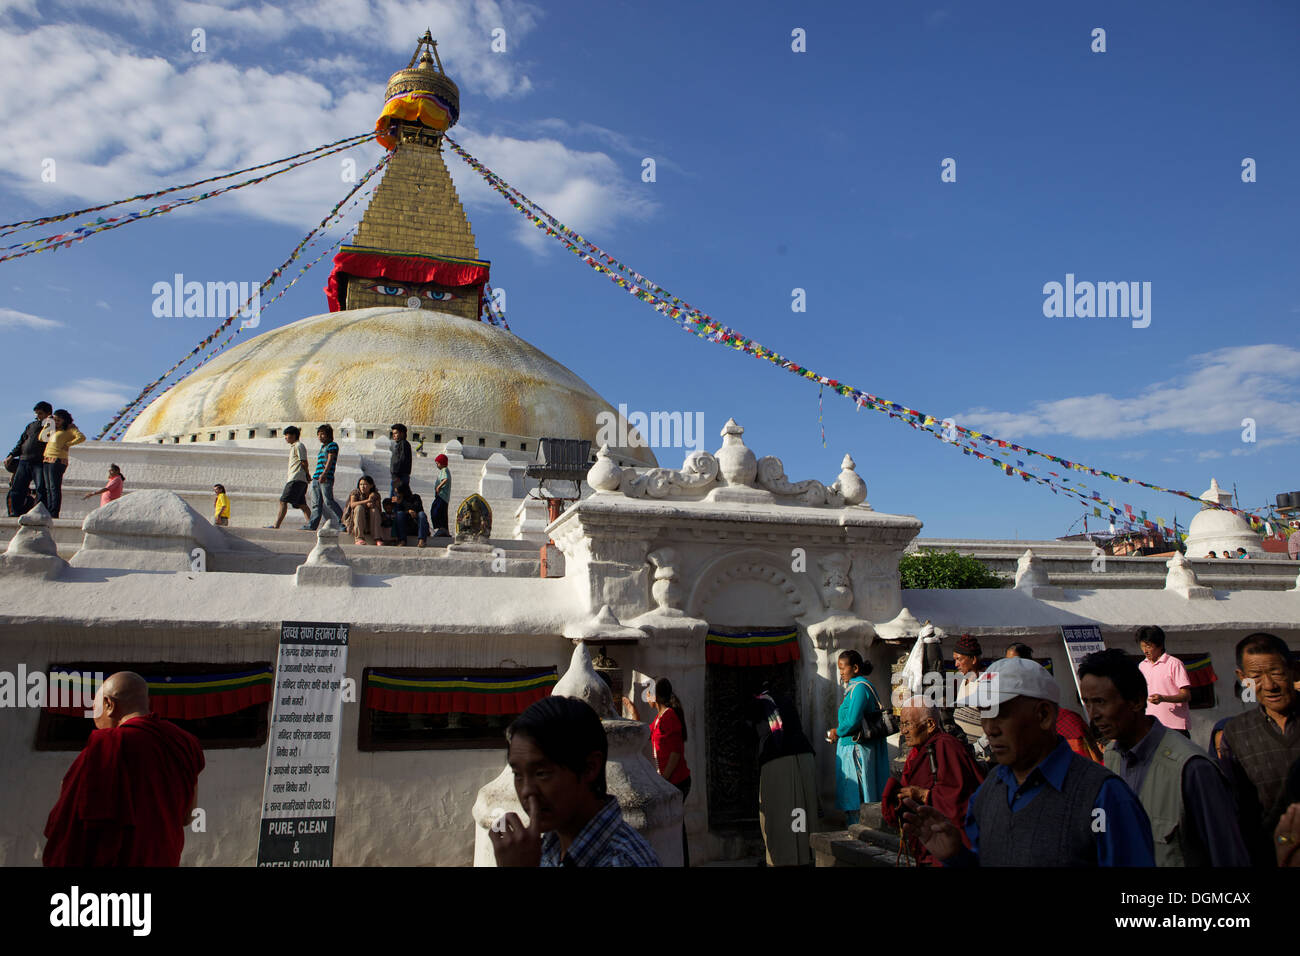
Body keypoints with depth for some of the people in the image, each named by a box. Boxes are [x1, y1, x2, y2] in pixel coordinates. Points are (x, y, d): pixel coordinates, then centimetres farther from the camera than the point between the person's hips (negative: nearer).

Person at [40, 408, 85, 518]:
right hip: (46, 460, 8)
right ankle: (48, 513, 3)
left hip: (57, 460, -8)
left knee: (54, 487, -12)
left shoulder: (69, 429, 2)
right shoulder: (54, 430, 25)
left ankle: (54, 514, -15)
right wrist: (46, 427, 15)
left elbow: (81, 437, -13)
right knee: (48, 488, 4)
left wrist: (68, 444, -11)